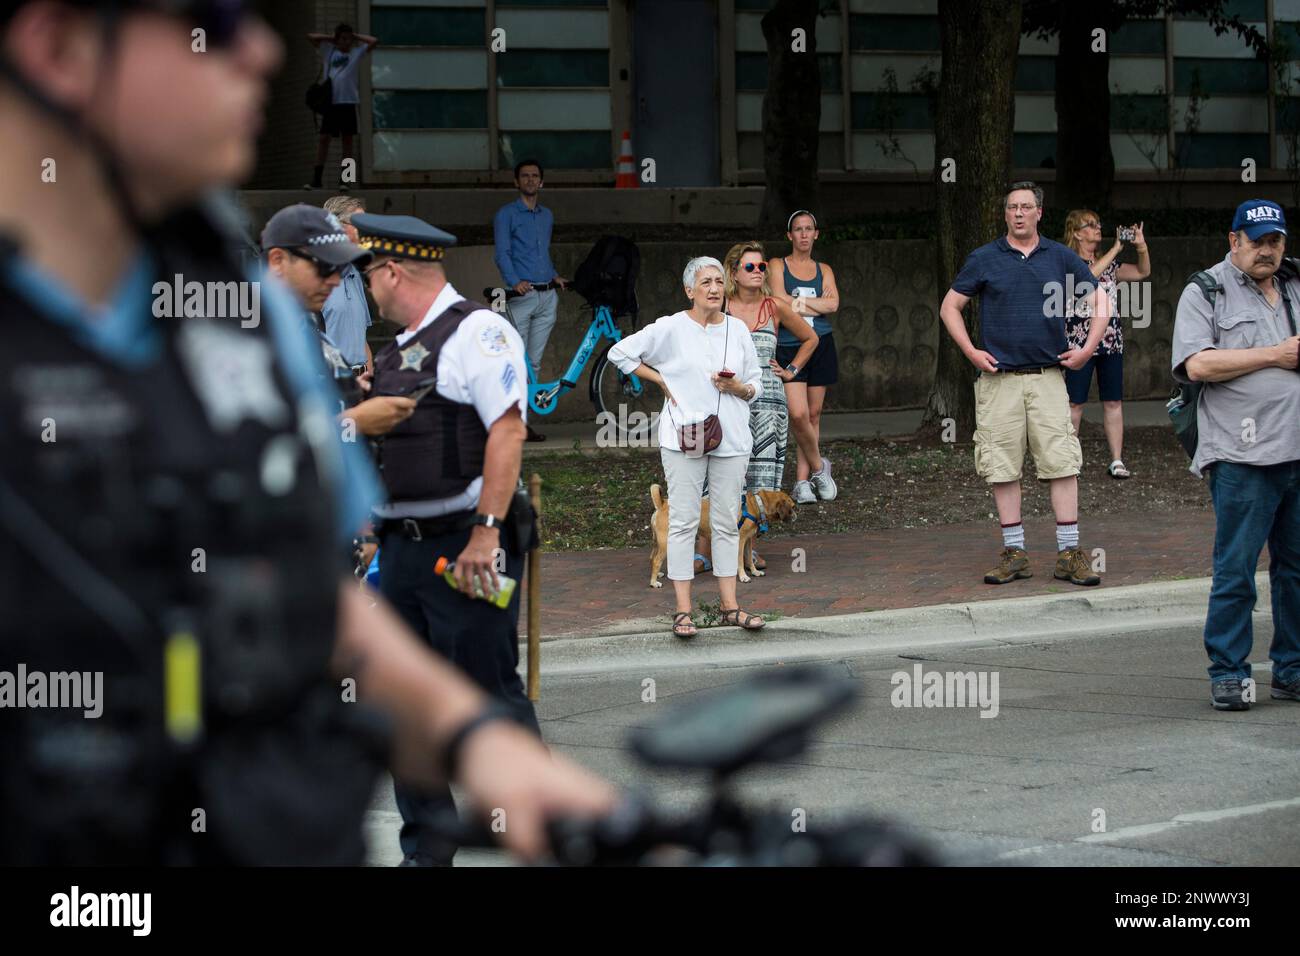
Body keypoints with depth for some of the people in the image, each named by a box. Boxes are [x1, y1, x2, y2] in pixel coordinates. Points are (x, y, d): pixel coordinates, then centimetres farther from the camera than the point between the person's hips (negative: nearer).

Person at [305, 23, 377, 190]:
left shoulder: (357, 52, 8)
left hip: (348, 101, -1)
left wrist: (356, 36, 7)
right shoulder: (329, 50, 13)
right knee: (324, 139, -2)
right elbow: (310, 37, 11)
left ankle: (344, 180, 1)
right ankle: (317, 178, -1)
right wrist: (330, 38, 10)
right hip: (330, 101, 2)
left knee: (347, 140, 0)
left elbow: (375, 41, -2)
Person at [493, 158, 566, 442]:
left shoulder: (547, 216, 20)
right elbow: (502, 254, -9)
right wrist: (515, 282, -25)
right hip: (522, 296, -6)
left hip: (547, 297, 6)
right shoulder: (506, 214, 1)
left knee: (534, 362, 4)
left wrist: (554, 276, 13)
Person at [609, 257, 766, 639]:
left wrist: (736, 387, -8)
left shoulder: (738, 330, 9)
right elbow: (620, 352, 1)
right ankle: (683, 610, -1)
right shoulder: (671, 328, -3)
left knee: (727, 522, 8)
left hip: (731, 437, 4)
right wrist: (662, 381, -2)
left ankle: (730, 605, 13)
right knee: (683, 521, -3)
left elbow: (756, 388, 14)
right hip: (684, 436, -4)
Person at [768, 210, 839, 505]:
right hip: (788, 347, -3)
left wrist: (798, 303, -9)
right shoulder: (777, 266, 5)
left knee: (814, 415, 2)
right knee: (798, 414, -16)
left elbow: (833, 304, -4)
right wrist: (817, 304, -5)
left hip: (820, 346, 3)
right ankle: (819, 465, 3)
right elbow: (780, 303, -11)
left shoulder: (824, 270, 13)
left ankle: (802, 480, 8)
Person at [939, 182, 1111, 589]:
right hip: (1000, 378, 0)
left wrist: (1088, 349, 4)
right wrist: (971, 352, -1)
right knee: (1003, 467, 1)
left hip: (1048, 376, 0)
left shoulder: (1060, 258, 7)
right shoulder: (984, 259, 5)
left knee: (1062, 463, -5)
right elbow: (950, 306, 9)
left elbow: (1101, 302, 14)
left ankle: (1069, 554, -2)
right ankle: (1014, 553, 9)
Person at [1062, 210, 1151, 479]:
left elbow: (1143, 272, 13)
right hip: (1079, 341, -5)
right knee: (1075, 403, -3)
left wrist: (1141, 246, -4)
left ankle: (1117, 461, 6)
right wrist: (1116, 249, -19)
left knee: (1113, 402, 4)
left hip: (1111, 342, 5)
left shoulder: (1109, 264, 14)